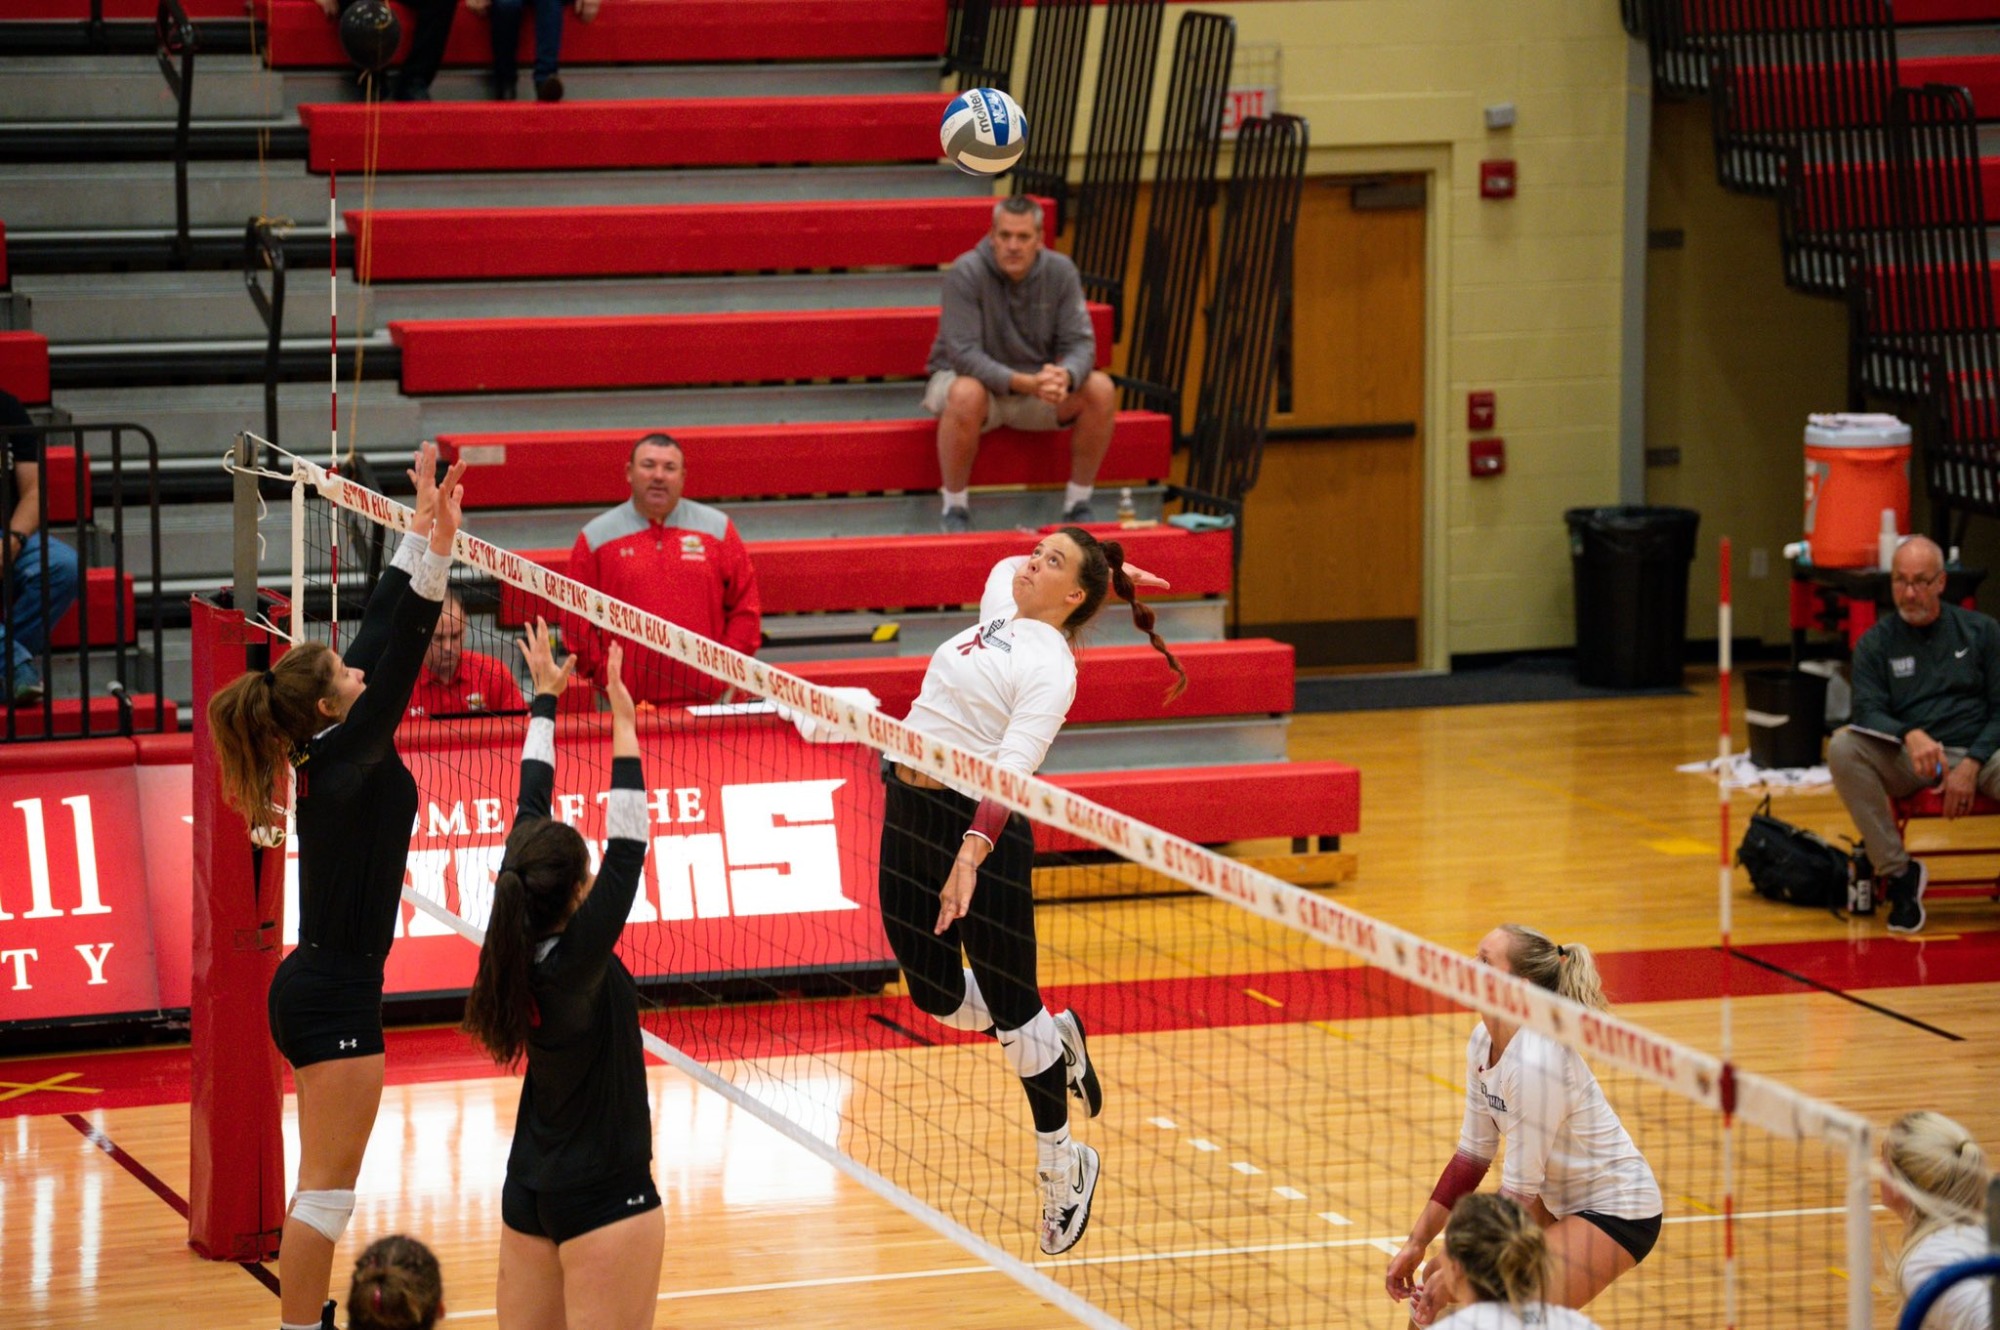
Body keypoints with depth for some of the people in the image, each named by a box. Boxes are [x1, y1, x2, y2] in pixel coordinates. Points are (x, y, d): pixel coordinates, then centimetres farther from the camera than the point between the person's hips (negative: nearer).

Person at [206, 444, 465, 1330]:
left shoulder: (331, 754, 5)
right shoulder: (347, 756, -16)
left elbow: (380, 634, 9)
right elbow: (399, 656, -27)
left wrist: (422, 541, 9)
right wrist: (435, 550, -31)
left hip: (316, 987, 10)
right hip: (336, 998, -10)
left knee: (328, 1183, 15)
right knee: (328, 1189, -6)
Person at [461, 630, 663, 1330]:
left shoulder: (516, 933, -4)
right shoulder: (575, 959, -22)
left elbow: (531, 809, 3)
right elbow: (627, 853, -25)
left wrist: (546, 699, 11)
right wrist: (624, 732, -24)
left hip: (529, 1191, 8)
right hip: (604, 1194, -8)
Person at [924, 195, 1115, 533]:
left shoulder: (1060, 271, -8)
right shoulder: (967, 273, -20)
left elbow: (1080, 343, -10)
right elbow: (964, 354, -26)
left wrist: (1065, 376, -36)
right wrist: (1025, 383, -40)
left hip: (1037, 382, 4)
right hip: (976, 378, -4)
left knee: (1100, 388, -21)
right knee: (966, 394, -40)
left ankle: (1078, 506, -7)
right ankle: (955, 509, -20)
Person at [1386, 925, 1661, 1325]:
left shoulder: (1535, 1063, -31)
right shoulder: (1483, 1039, -5)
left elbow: (1519, 1191, -25)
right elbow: (1472, 1154, 5)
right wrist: (1417, 1243, 2)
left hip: (1616, 1213, -9)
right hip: (1554, 1197, 9)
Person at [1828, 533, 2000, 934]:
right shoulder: (1875, 643, 9)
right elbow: (1867, 711, -5)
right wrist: (1910, 736, -28)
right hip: (1905, 763, 1)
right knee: (1843, 747, -29)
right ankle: (1897, 872, -20)